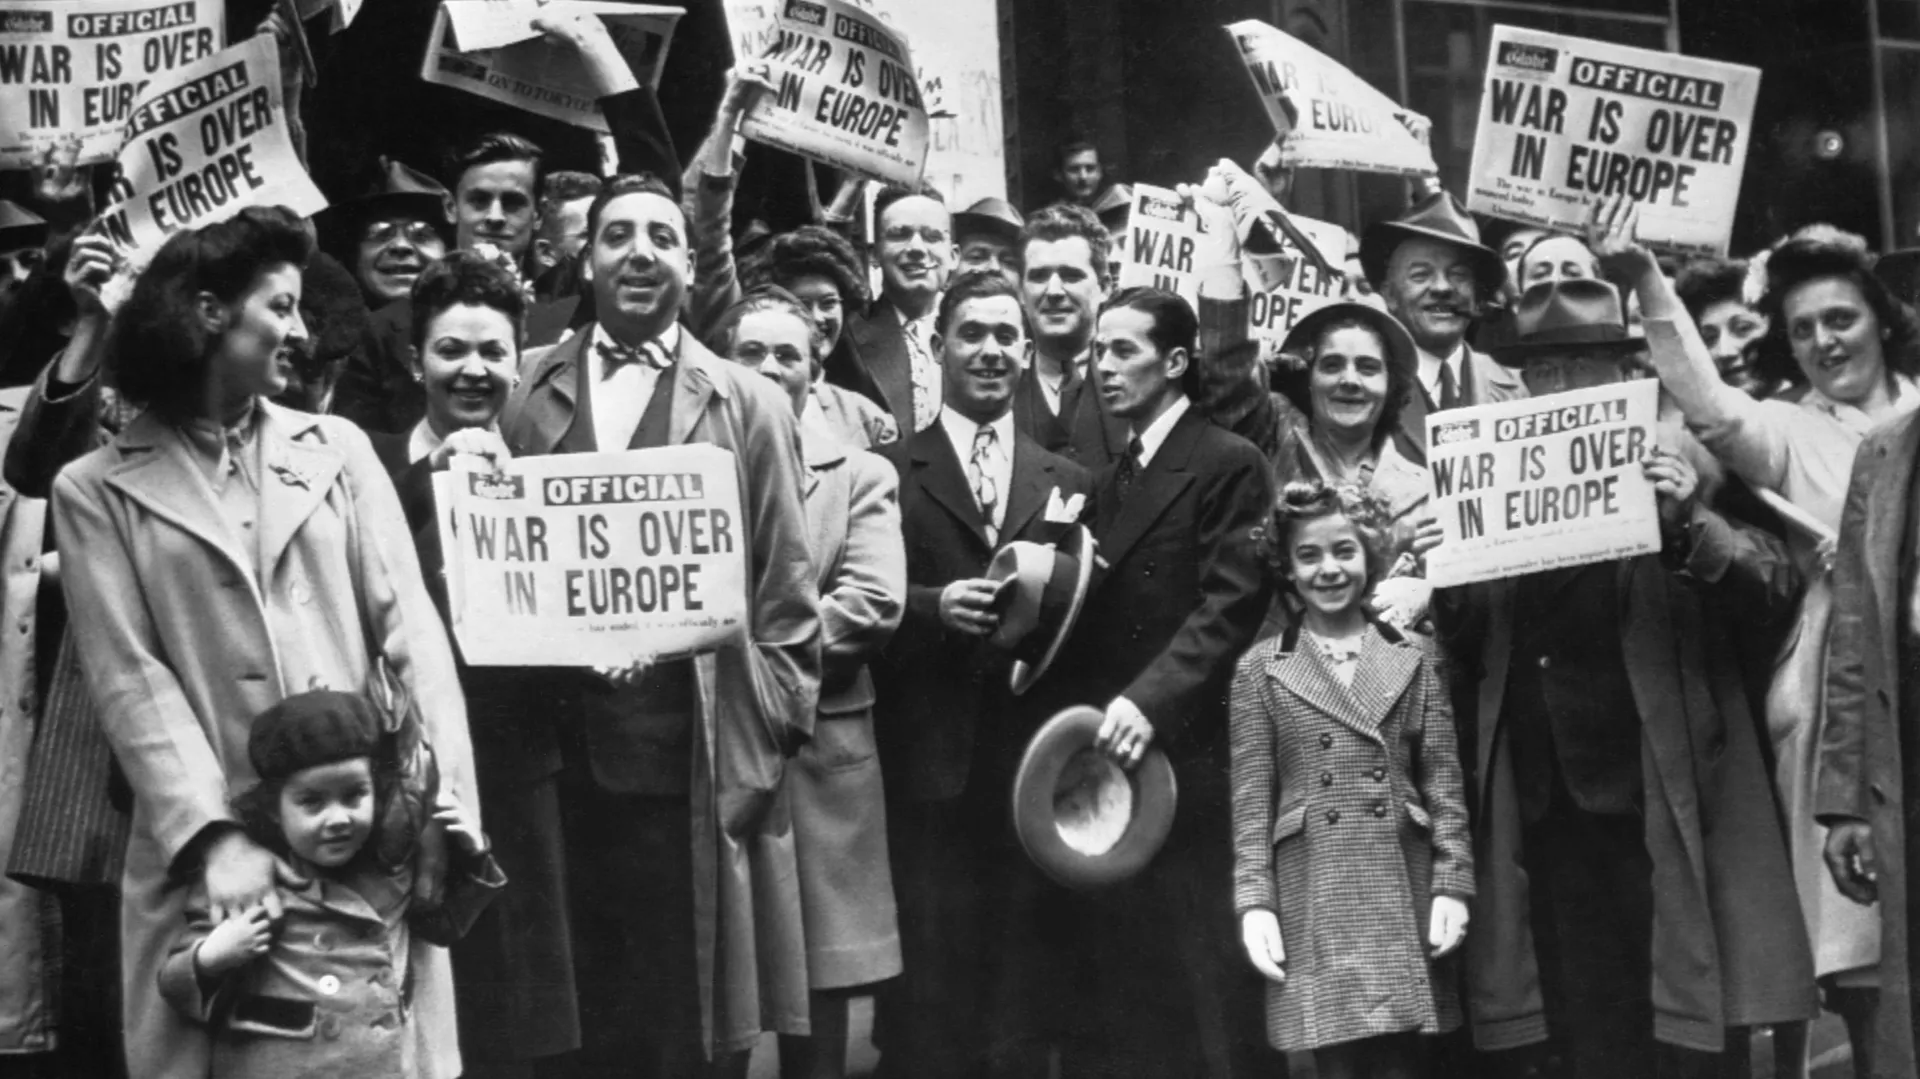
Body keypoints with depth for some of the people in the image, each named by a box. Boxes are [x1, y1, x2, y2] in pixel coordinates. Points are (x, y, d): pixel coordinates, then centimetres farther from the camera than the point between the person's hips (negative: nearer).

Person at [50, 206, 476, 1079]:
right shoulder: (98, 488, 4)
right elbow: (129, 679, -3)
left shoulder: (337, 449, 10)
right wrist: (214, 835, -15)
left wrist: (449, 799, -7)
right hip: (209, 840, -2)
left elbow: (408, 625, 4)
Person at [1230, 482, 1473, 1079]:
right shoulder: (1261, 671, 6)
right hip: (1312, 900, -1)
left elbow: (1444, 784, 7)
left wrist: (1451, 885, -2)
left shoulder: (1414, 659, 9)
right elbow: (1250, 802, 3)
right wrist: (1255, 902, -5)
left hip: (1403, 892, 1)